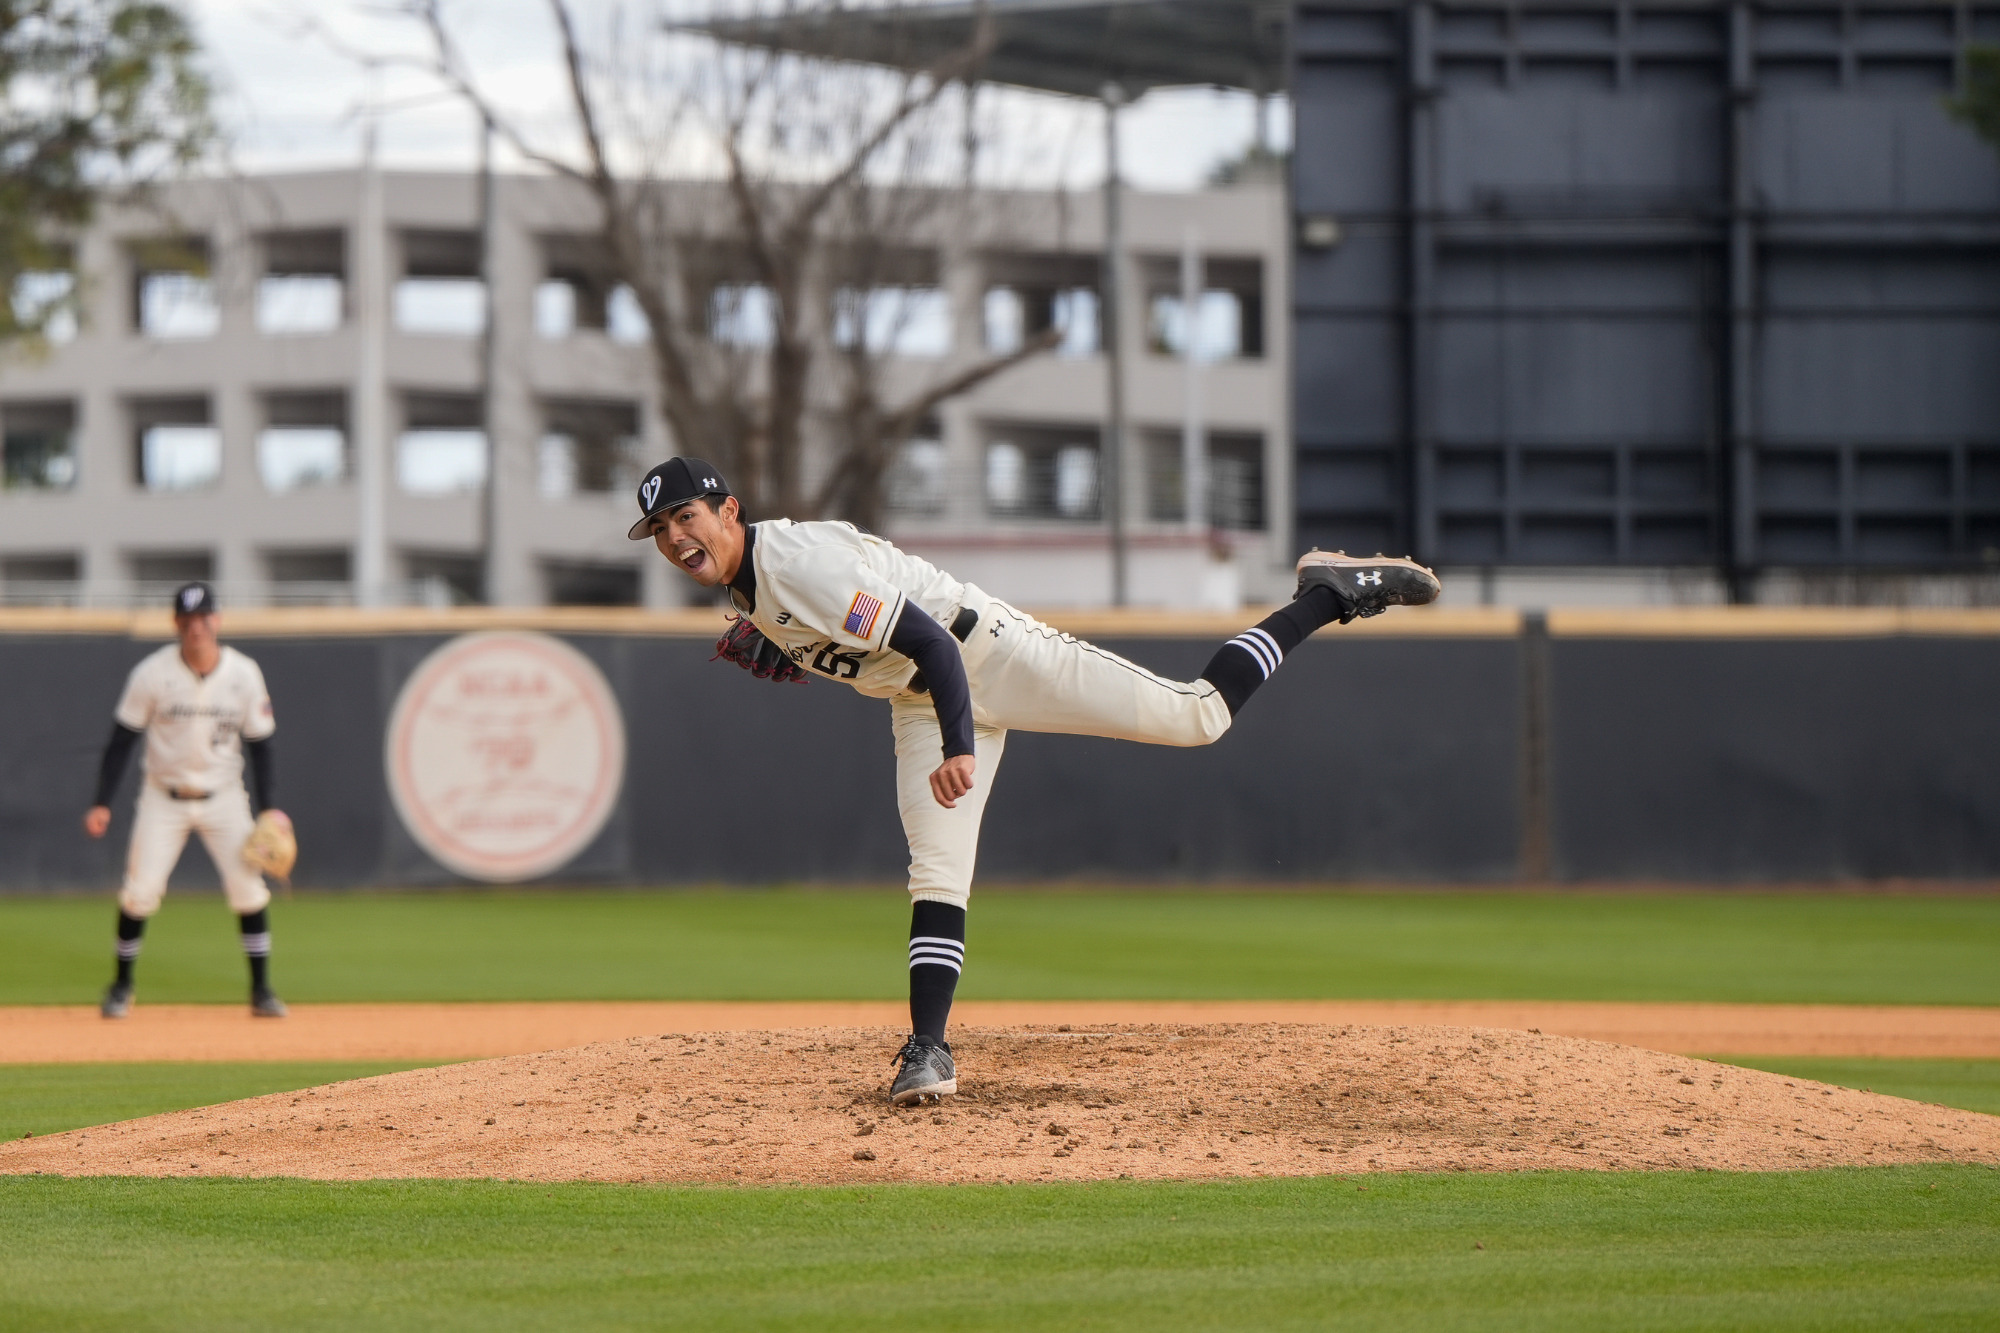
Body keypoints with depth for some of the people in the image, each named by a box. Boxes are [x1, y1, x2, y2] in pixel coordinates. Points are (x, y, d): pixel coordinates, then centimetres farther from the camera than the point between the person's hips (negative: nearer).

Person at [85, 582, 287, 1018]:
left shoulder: (244, 675, -8)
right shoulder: (152, 673, -12)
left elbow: (259, 744, 0)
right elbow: (122, 738, -6)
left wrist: (267, 810, -6)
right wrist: (101, 803, -12)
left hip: (223, 798, 1)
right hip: (163, 798, -1)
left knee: (248, 889, -9)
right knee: (139, 892, -8)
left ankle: (261, 990, 2)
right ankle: (121, 987, 10)